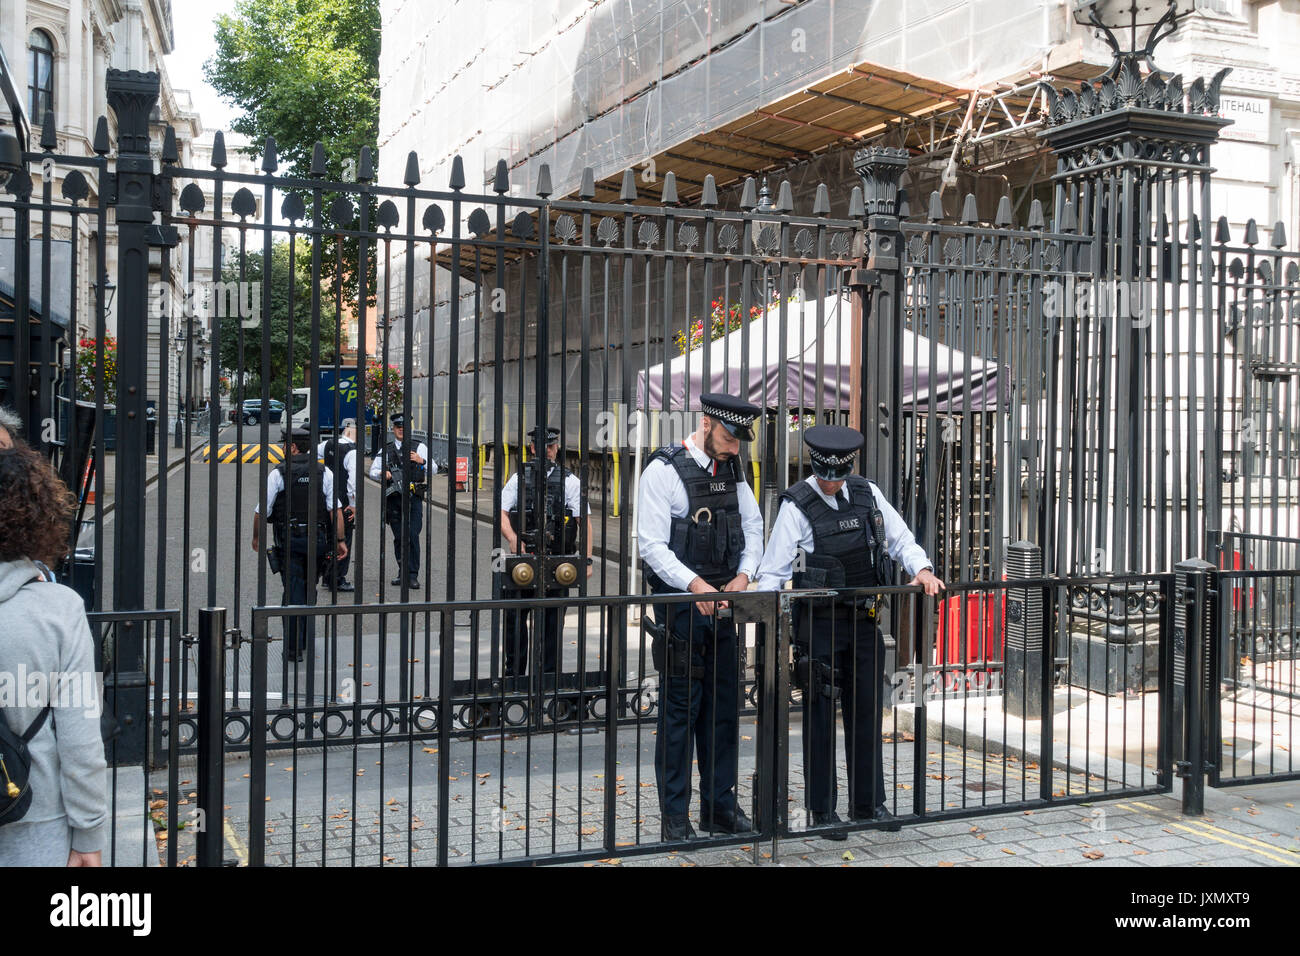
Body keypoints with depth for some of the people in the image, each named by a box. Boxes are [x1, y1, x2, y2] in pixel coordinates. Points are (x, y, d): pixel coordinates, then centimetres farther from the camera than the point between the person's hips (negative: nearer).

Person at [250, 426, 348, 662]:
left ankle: (293, 648, -1)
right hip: (318, 541, 3)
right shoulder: (325, 473, 2)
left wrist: (256, 537, 13)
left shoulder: (278, 473, -4)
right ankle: (307, 639, 26)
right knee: (309, 589, 18)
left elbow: (261, 511, -2)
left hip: (289, 541, -2)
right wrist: (340, 540, -2)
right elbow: (336, 510, -5)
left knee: (293, 592, 0)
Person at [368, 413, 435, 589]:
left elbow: (433, 470, 7)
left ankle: (413, 575, -11)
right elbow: (372, 470, 12)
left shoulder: (419, 448, 10)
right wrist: (382, 473, -10)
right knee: (398, 538, 7)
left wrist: (422, 461, -12)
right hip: (393, 498, 3)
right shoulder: (385, 450, 15)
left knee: (412, 536, -12)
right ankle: (402, 572, 18)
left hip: (413, 497, -2)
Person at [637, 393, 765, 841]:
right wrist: (695, 584, -25)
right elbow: (652, 544, -14)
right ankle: (675, 816, 8)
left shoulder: (732, 469, 10)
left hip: (722, 605, 6)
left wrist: (743, 574, -2)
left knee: (724, 704, 10)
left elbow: (753, 528, 16)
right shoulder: (664, 470, -10)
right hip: (680, 604, -6)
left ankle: (719, 805, 21)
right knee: (680, 708, -1)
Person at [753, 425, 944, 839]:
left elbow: (901, 540, 13)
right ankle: (822, 810, 14)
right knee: (820, 717, 2)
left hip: (864, 620, 5)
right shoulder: (797, 504, -10)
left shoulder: (867, 492, 5)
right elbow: (773, 570, -11)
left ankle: (868, 802, 26)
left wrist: (922, 568, -6)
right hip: (819, 623, -5)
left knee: (866, 712, 12)